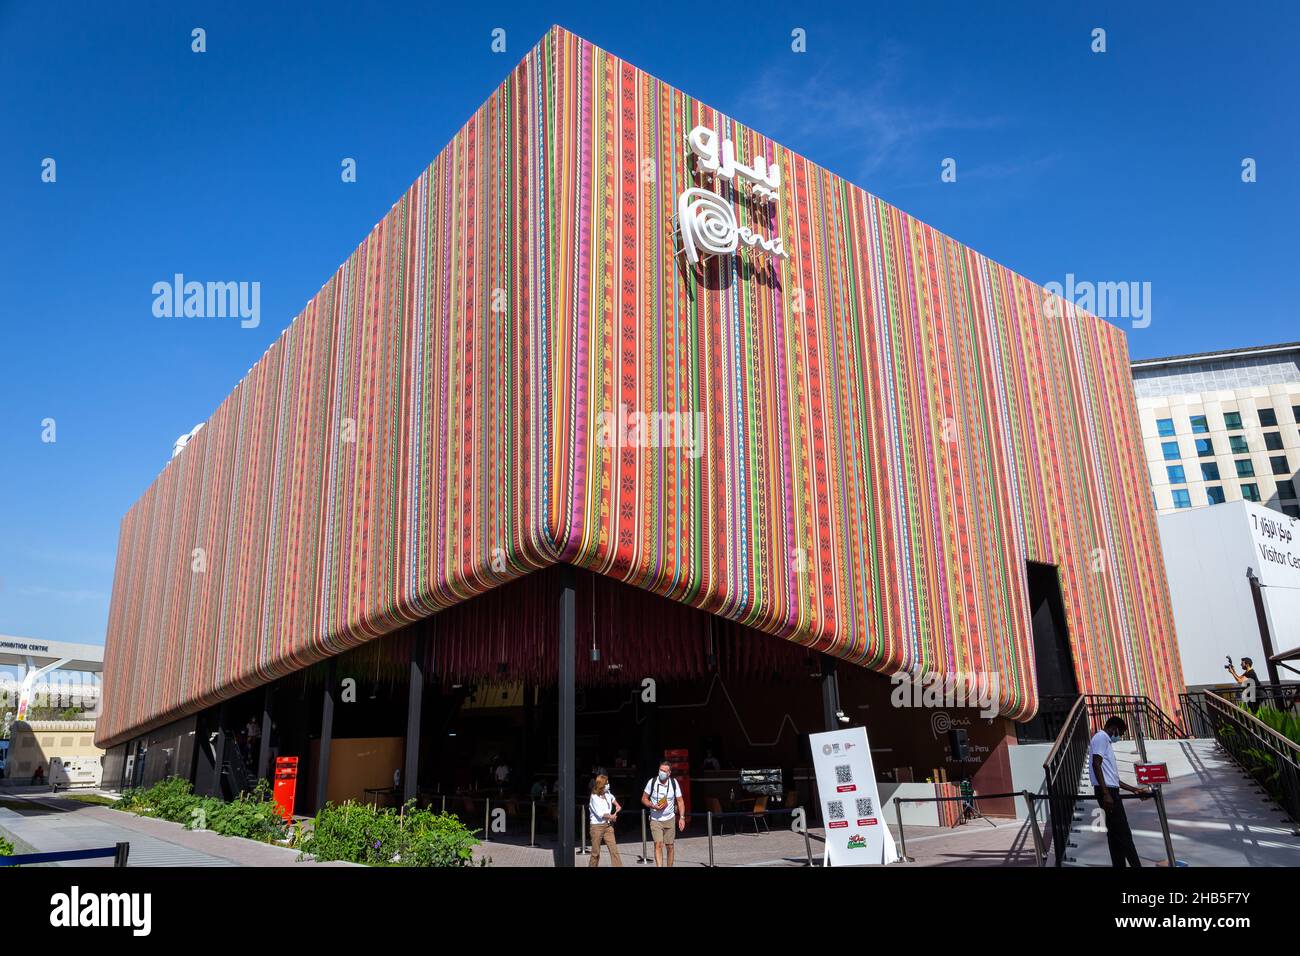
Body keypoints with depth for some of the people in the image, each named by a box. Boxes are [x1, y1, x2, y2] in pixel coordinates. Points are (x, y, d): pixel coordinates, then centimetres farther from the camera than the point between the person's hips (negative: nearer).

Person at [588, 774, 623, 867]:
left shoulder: (607, 793, 9)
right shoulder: (594, 797, -13)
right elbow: (600, 814, -20)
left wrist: (617, 805, 22)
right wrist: (612, 817, -6)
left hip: (608, 826, 6)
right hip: (597, 826, -6)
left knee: (614, 850, -6)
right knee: (595, 853, 1)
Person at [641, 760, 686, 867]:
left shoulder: (674, 783, -6)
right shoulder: (652, 781, -10)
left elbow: (680, 801, 1)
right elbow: (644, 799, 0)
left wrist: (682, 817, -7)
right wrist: (654, 806, -17)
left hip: (670, 819, 2)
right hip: (655, 820, -2)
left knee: (669, 846, 8)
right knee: (658, 844, -15)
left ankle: (669, 866, 24)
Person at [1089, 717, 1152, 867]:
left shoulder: (1106, 741, 25)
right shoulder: (1101, 737, -5)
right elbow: (1096, 765, -18)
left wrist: (1134, 790, 26)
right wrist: (1106, 793, -24)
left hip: (1110, 791, 10)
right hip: (1107, 791, -10)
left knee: (1115, 834, 8)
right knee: (1123, 834, -8)